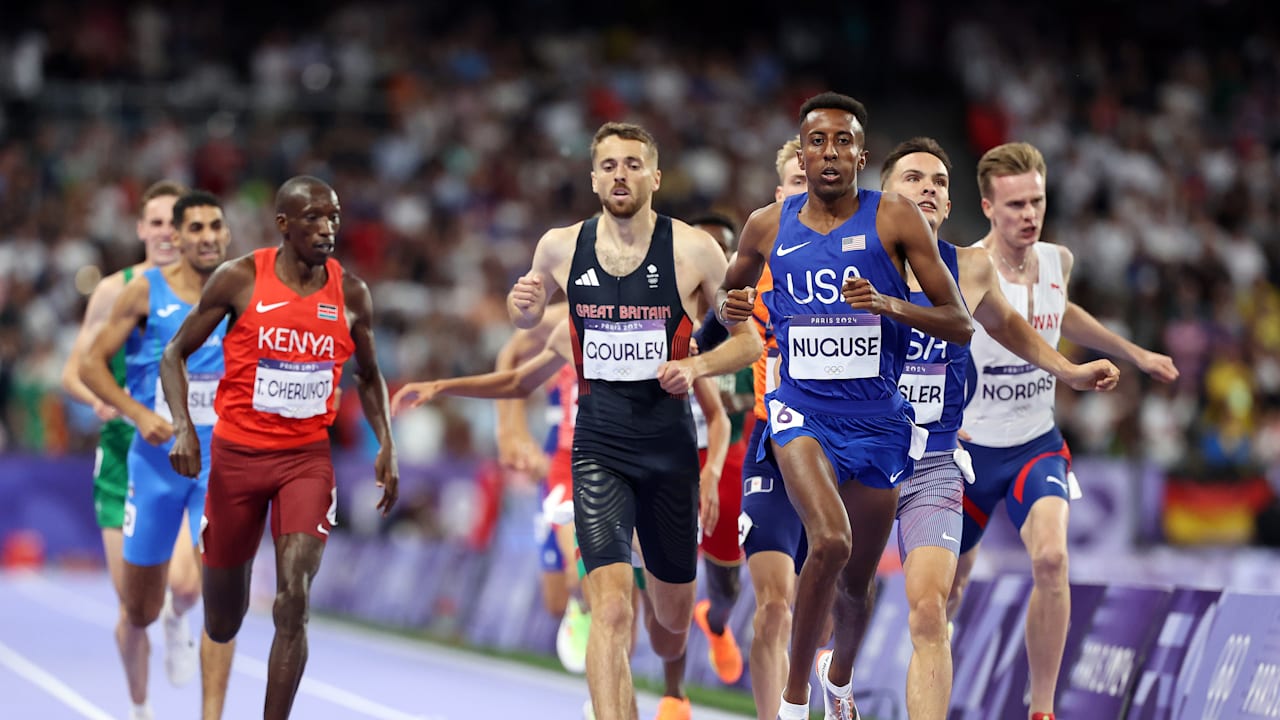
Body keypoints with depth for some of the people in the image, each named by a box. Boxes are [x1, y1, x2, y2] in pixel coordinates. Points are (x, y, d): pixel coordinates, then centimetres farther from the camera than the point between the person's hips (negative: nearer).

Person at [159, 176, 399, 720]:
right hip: (237, 452, -1)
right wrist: (182, 426, -14)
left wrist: (386, 447, 2)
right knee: (222, 625, 10)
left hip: (307, 456, 1)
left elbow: (369, 377, 16)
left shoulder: (351, 293, 0)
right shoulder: (239, 280, -8)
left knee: (293, 602, -18)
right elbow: (175, 353, 1)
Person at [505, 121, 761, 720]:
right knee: (610, 609, -20)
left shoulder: (693, 250, -7)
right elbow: (528, 319, 19)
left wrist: (695, 366, -17)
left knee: (674, 614, 16)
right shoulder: (560, 247, -1)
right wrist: (521, 306, -5)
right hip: (599, 449, 0)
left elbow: (752, 339, 1)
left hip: (670, 448, 1)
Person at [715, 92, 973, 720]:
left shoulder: (895, 219, -5)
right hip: (801, 412, -1)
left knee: (858, 581, 15)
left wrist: (889, 305, -22)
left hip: (877, 420, 1)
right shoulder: (768, 225, 1)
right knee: (831, 541, -28)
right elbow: (731, 292, 21)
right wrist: (730, 308, -4)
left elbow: (961, 325, -5)